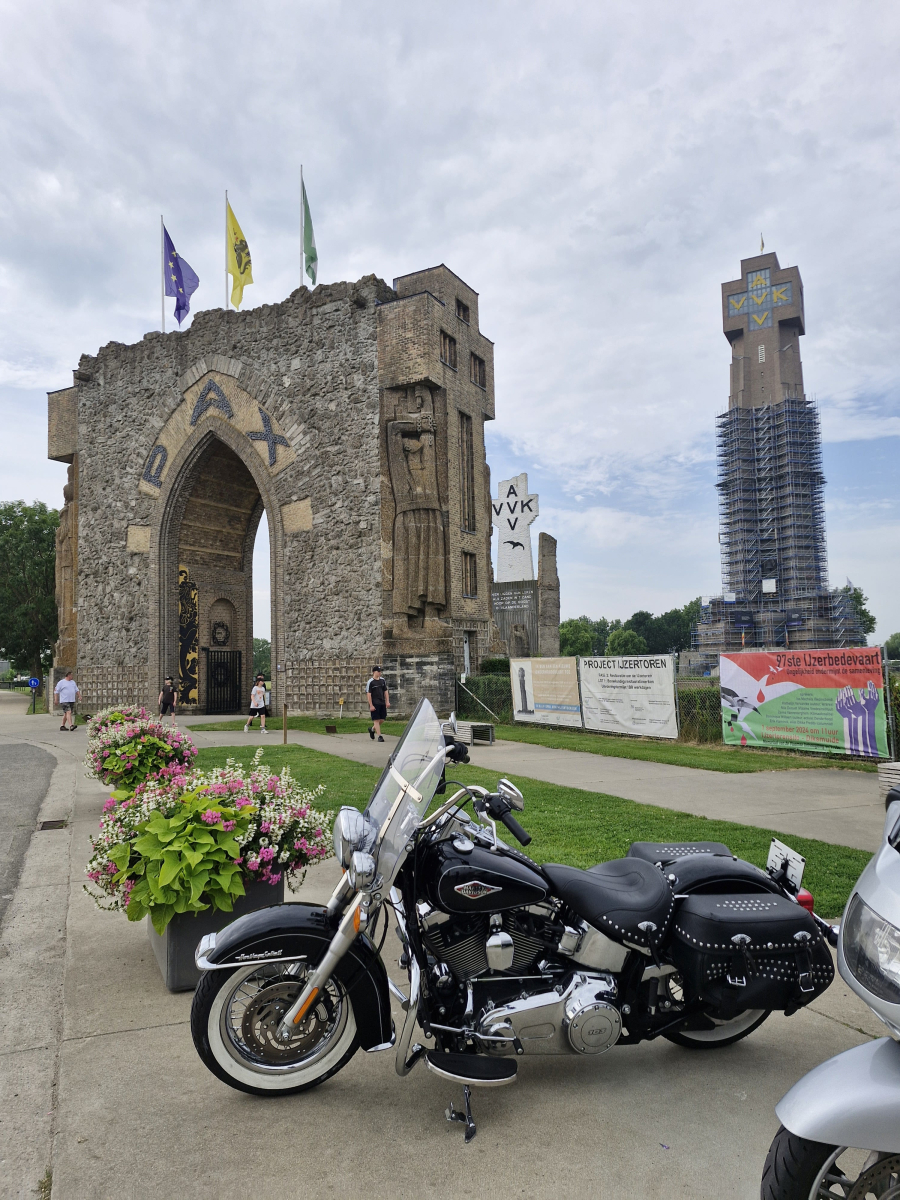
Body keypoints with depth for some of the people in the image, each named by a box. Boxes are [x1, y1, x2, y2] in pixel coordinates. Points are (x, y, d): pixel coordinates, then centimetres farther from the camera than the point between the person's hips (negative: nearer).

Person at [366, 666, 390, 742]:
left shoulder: (382, 680, 11)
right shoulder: (370, 682, -7)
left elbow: (386, 691, 15)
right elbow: (368, 694, -9)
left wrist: (387, 701, 6)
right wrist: (371, 705, -14)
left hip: (382, 703, 6)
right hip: (375, 704, -6)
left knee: (382, 719, 8)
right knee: (376, 720, -4)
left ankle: (372, 729, 32)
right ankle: (379, 736, -2)